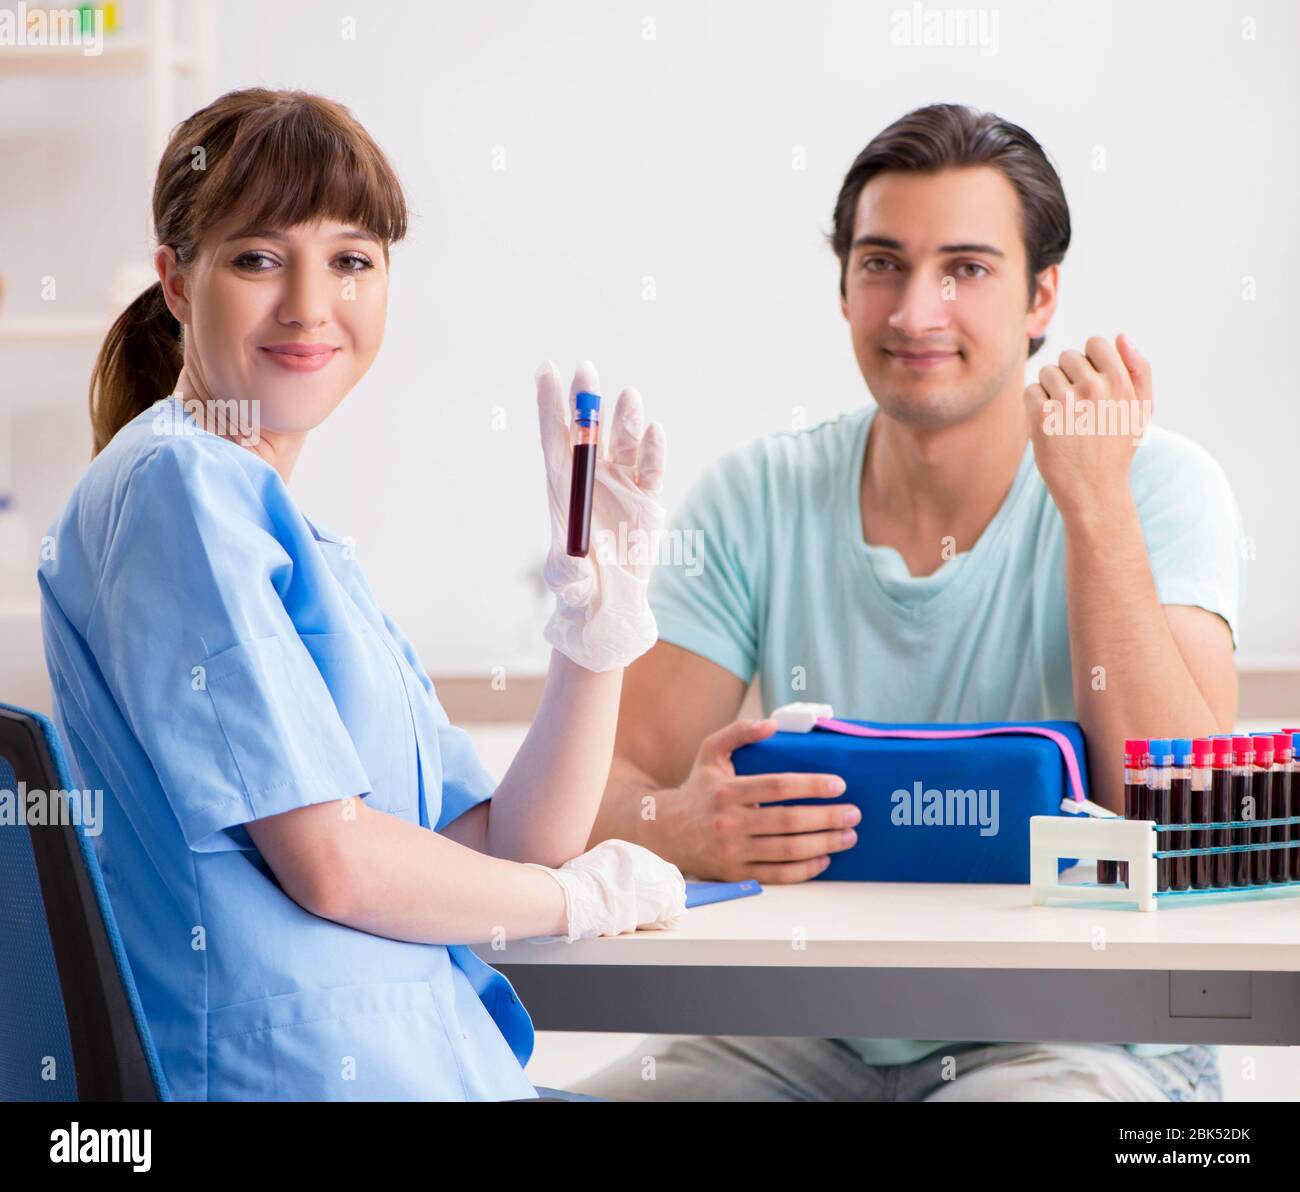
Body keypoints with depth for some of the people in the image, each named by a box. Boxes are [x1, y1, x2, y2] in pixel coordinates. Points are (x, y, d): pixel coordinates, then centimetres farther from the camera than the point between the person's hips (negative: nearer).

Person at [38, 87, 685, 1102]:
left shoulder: (305, 543, 19)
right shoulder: (177, 484, -9)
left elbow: (506, 847, 12)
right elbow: (331, 862, -15)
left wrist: (599, 592, 2)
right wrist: (587, 895, 1)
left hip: (425, 1060, 9)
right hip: (306, 1072, -9)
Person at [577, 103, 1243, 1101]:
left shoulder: (1158, 489, -5)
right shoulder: (758, 499, 3)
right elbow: (609, 786, -2)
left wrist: (1093, 500, -20)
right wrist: (684, 828, -27)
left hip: (1081, 1031, -3)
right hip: (819, 1041, 3)